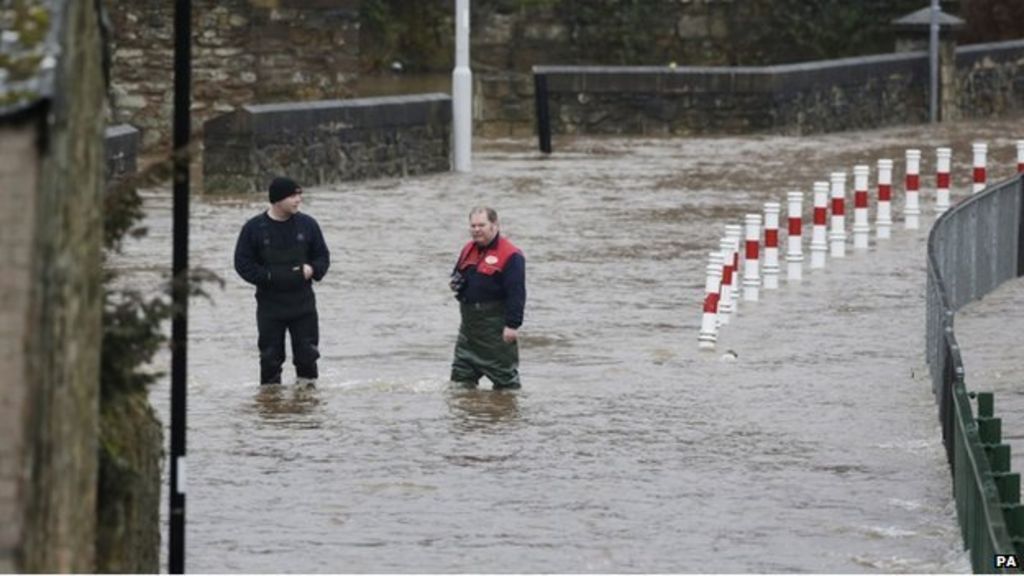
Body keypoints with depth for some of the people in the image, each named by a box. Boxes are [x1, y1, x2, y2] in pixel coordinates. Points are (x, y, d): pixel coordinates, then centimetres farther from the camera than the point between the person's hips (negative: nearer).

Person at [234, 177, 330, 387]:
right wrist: (268, 277, -16)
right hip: (270, 306, -2)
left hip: (303, 305, 2)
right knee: (270, 357, 2)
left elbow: (323, 256, 10)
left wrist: (312, 269, -11)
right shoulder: (254, 228, -4)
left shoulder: (307, 224, 3)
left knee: (307, 354, 0)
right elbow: (242, 263, -4)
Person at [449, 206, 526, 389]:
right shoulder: (468, 250, 12)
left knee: (505, 377, 0)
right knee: (461, 374, 9)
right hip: (469, 323, 8)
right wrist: (455, 283, 1)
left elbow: (516, 293, -18)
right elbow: (458, 275, 26)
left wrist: (512, 325, -23)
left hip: (495, 326, -8)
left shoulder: (510, 256, -14)